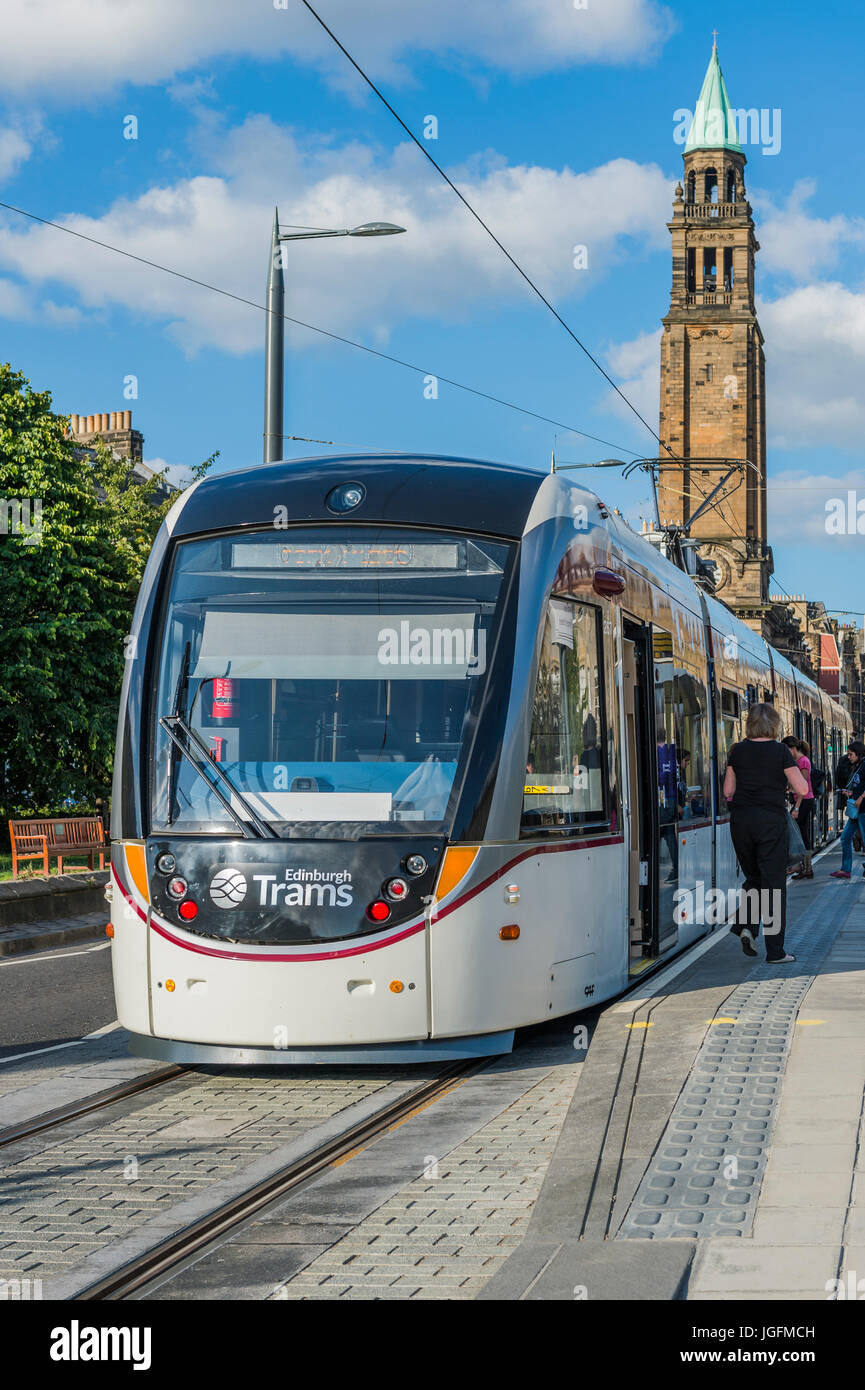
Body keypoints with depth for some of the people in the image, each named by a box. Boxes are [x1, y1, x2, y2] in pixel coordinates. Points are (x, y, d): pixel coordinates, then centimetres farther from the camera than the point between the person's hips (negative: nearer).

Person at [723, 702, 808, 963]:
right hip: (771, 819, -4)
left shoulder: (738, 751, 4)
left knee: (753, 876, 21)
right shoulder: (780, 751, -6)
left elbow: (728, 790, 9)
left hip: (741, 819, 4)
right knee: (773, 882, 0)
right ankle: (775, 951, 1)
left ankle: (745, 925, -1)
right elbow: (802, 789, -6)